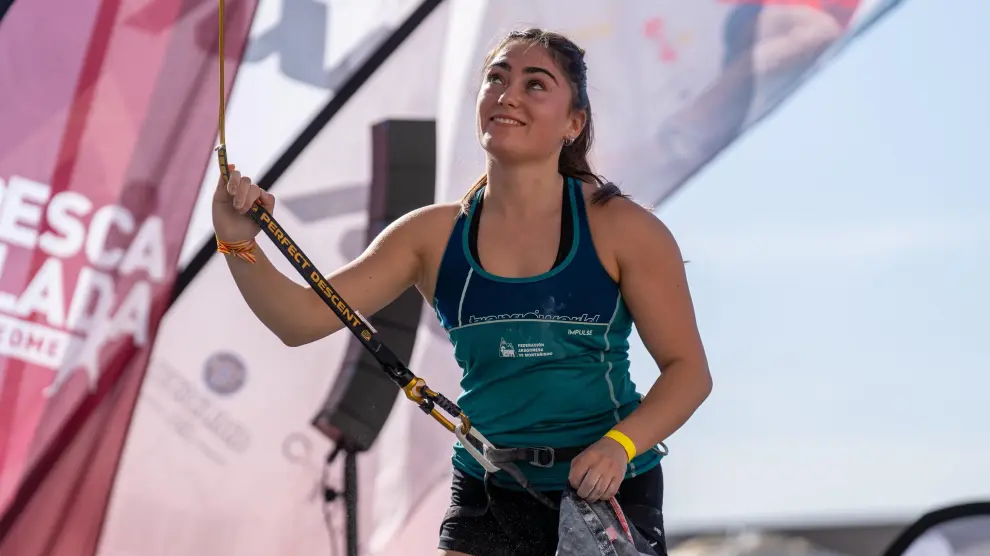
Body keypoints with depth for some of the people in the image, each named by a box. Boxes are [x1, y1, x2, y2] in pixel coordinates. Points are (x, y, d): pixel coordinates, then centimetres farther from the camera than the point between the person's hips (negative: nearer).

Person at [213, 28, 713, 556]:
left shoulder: (621, 229, -7)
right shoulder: (435, 235, 0)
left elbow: (688, 369, -5)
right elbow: (303, 319, -3)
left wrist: (621, 443, -22)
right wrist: (240, 245, -20)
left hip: (612, 497, -2)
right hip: (486, 498, 2)